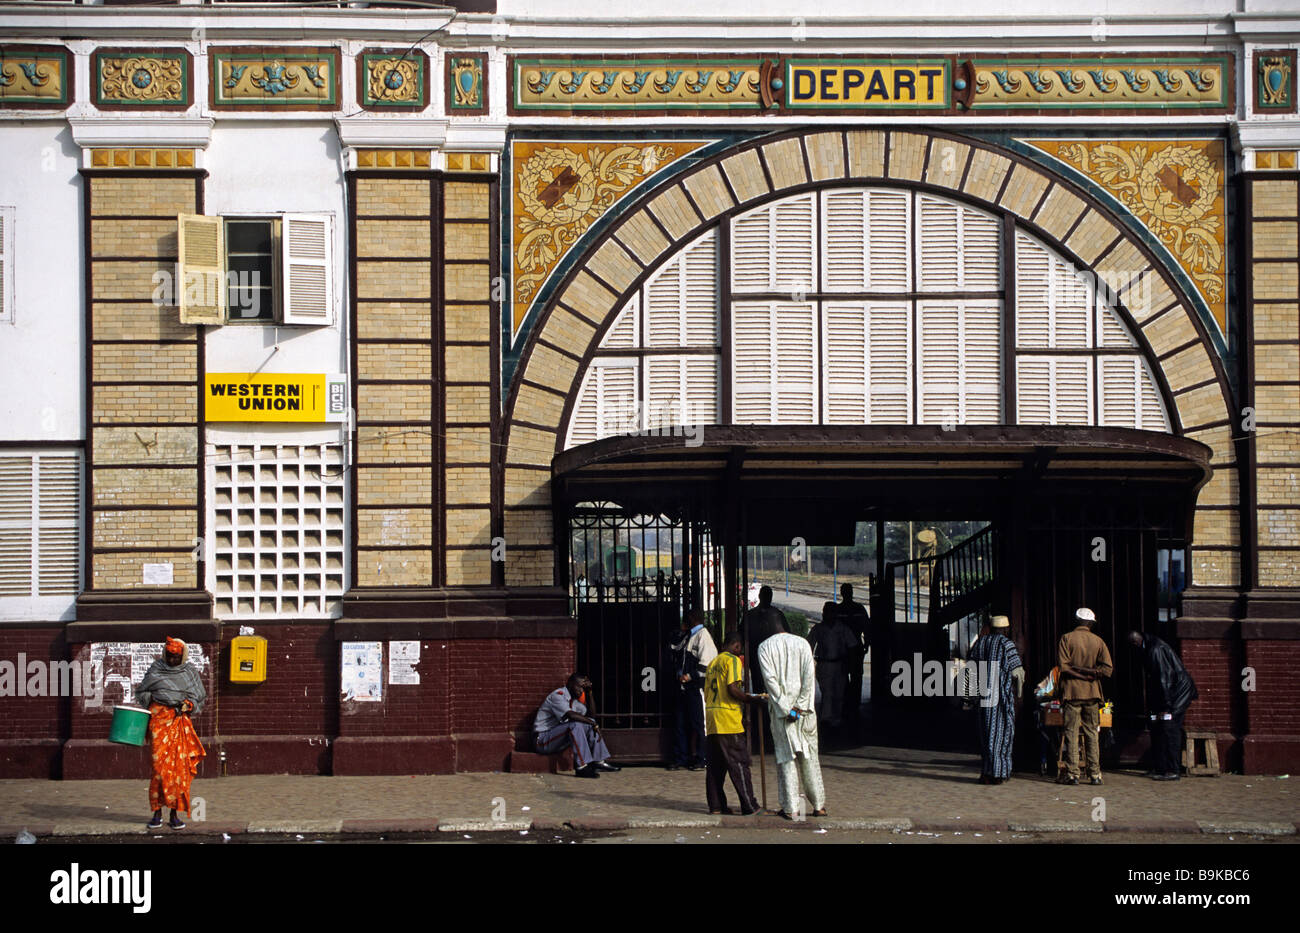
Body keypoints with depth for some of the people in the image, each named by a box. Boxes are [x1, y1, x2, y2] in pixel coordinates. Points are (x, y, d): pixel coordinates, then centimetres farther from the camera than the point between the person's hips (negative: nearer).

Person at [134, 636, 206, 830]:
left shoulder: (190, 672, 10)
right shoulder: (155, 670, 8)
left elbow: (200, 699, 13)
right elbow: (142, 692, 16)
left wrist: (188, 705, -5)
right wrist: (149, 698, -3)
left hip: (181, 720, 1)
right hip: (159, 718, -1)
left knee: (179, 766, -3)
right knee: (159, 765, -8)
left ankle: (175, 814, 2)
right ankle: (157, 813, -2)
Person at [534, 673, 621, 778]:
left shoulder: (573, 699, 13)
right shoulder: (558, 696, -17)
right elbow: (571, 715, -31)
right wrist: (593, 723, -24)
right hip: (542, 739, -10)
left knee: (590, 725, 4)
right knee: (575, 725, -31)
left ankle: (599, 762, 0)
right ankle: (582, 767, -34)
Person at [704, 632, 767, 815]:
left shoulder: (713, 663, 20)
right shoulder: (733, 660, -6)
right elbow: (733, 690, -17)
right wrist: (753, 699, -6)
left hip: (711, 718, 8)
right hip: (728, 719, -8)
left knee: (715, 765, 10)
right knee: (739, 763, -5)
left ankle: (716, 805, 8)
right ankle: (749, 806, -4)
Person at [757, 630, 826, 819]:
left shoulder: (764, 647, 1)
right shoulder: (802, 643, 5)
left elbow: (770, 678, -9)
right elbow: (809, 675, -4)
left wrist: (786, 709, -10)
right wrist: (801, 705, -6)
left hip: (781, 708, -1)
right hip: (805, 710, 2)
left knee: (786, 756, 2)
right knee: (809, 754, 9)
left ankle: (790, 807, -2)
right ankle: (818, 805, 12)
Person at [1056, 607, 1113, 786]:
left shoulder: (1066, 639, -2)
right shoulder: (1098, 641, 6)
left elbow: (1063, 665, -12)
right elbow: (1107, 669, -2)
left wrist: (1078, 671, -4)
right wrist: (1090, 672, 0)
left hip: (1072, 692, -2)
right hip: (1092, 693, 3)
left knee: (1071, 733, -1)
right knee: (1092, 734, 8)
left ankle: (1072, 774, -4)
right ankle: (1095, 774, 5)